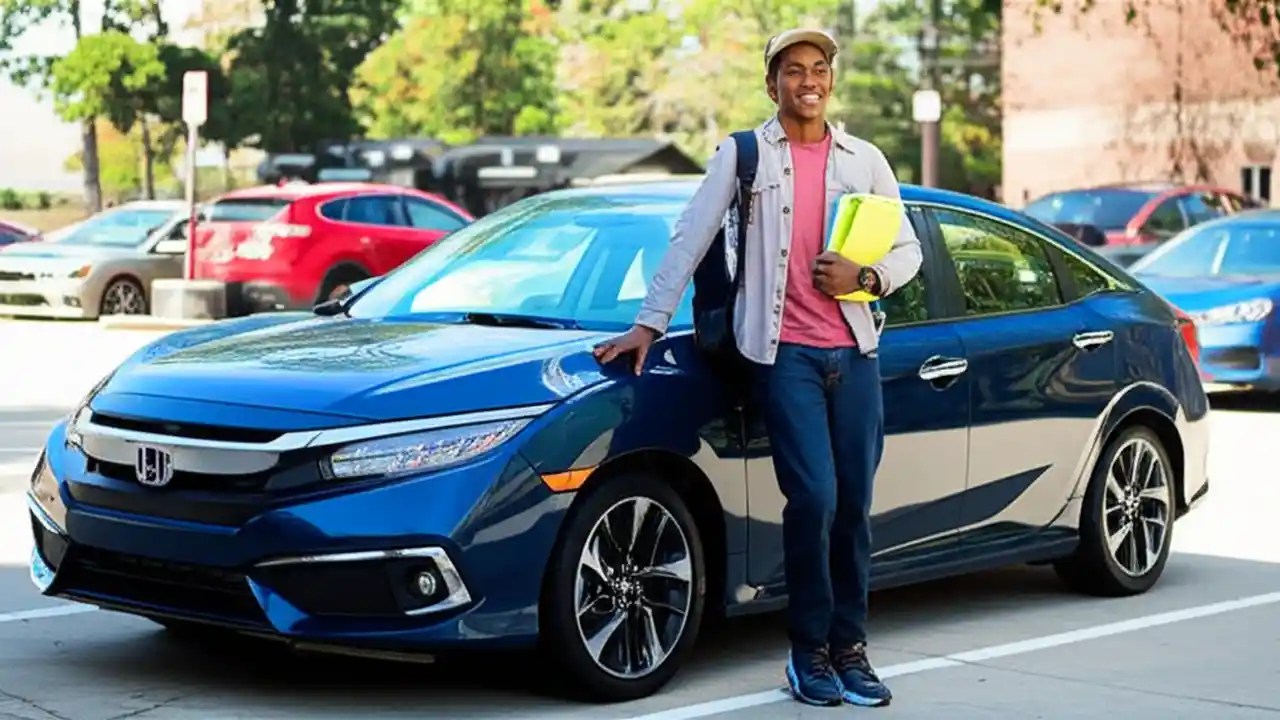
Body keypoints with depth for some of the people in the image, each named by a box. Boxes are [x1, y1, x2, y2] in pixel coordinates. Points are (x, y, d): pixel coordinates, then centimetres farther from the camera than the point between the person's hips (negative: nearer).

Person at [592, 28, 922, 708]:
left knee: (855, 505, 4)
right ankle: (809, 649, 2)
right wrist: (649, 322, -4)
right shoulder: (742, 155, 4)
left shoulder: (864, 160, 12)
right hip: (784, 350, -3)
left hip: (855, 351, 3)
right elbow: (689, 240, 2)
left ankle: (849, 645, 16)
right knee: (813, 498, -13)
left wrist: (866, 277, -7)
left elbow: (907, 251, 14)